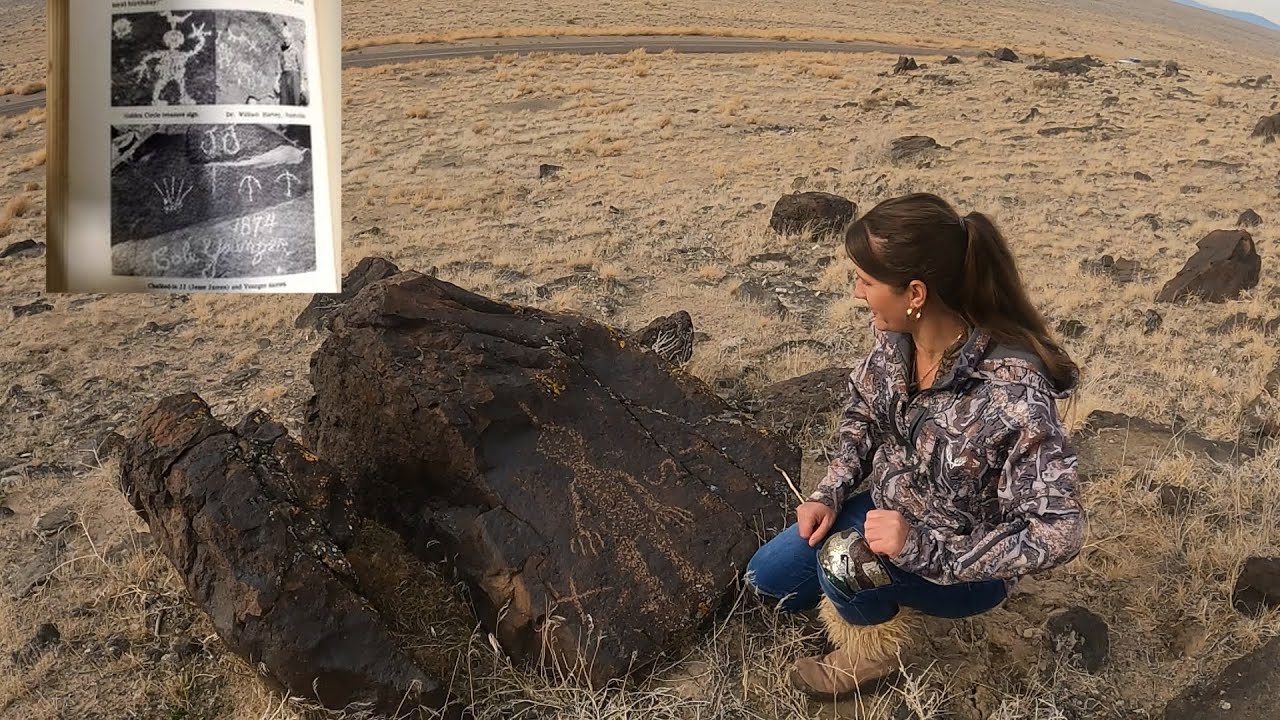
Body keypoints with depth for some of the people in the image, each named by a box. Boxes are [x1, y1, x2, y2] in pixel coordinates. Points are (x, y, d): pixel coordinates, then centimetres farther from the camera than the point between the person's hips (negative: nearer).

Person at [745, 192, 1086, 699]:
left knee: (845, 561, -32)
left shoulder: (1011, 392, -38)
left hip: (966, 565, -6)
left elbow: (1057, 533, -33)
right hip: (893, 513, 7)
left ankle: (878, 649, 0)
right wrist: (830, 493, -9)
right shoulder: (897, 335, -17)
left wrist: (926, 549, -35)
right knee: (768, 579, 4)